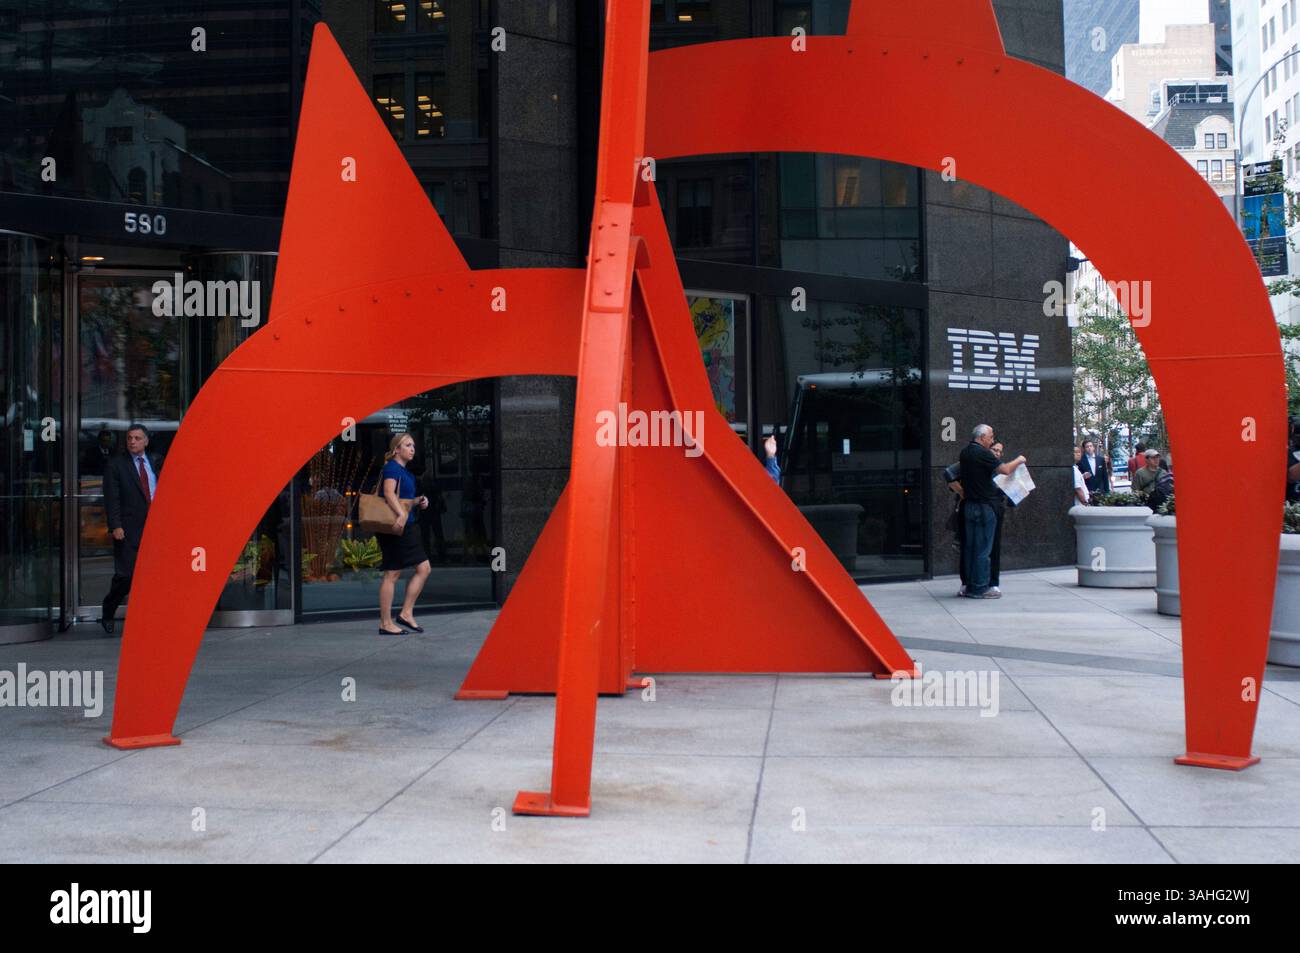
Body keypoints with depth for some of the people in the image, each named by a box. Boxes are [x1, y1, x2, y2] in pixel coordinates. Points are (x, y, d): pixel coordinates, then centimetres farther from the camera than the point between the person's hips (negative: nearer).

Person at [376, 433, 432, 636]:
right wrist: (401, 514, -37)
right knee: (392, 574, -6)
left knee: (424, 568, 7)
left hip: (406, 527, 10)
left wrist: (418, 502, 11)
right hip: (394, 527, -10)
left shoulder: (405, 472, 20)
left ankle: (406, 613, 11)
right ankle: (385, 624, -2)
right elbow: (389, 493, -24)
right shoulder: (391, 468, -9)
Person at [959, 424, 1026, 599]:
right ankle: (980, 588, -3)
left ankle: (970, 586, 15)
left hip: (969, 505, 9)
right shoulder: (982, 453, -15)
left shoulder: (965, 453, 11)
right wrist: (1019, 460, -1)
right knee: (983, 548, -4)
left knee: (971, 547, 11)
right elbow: (1006, 469, -19)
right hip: (984, 506, -9)